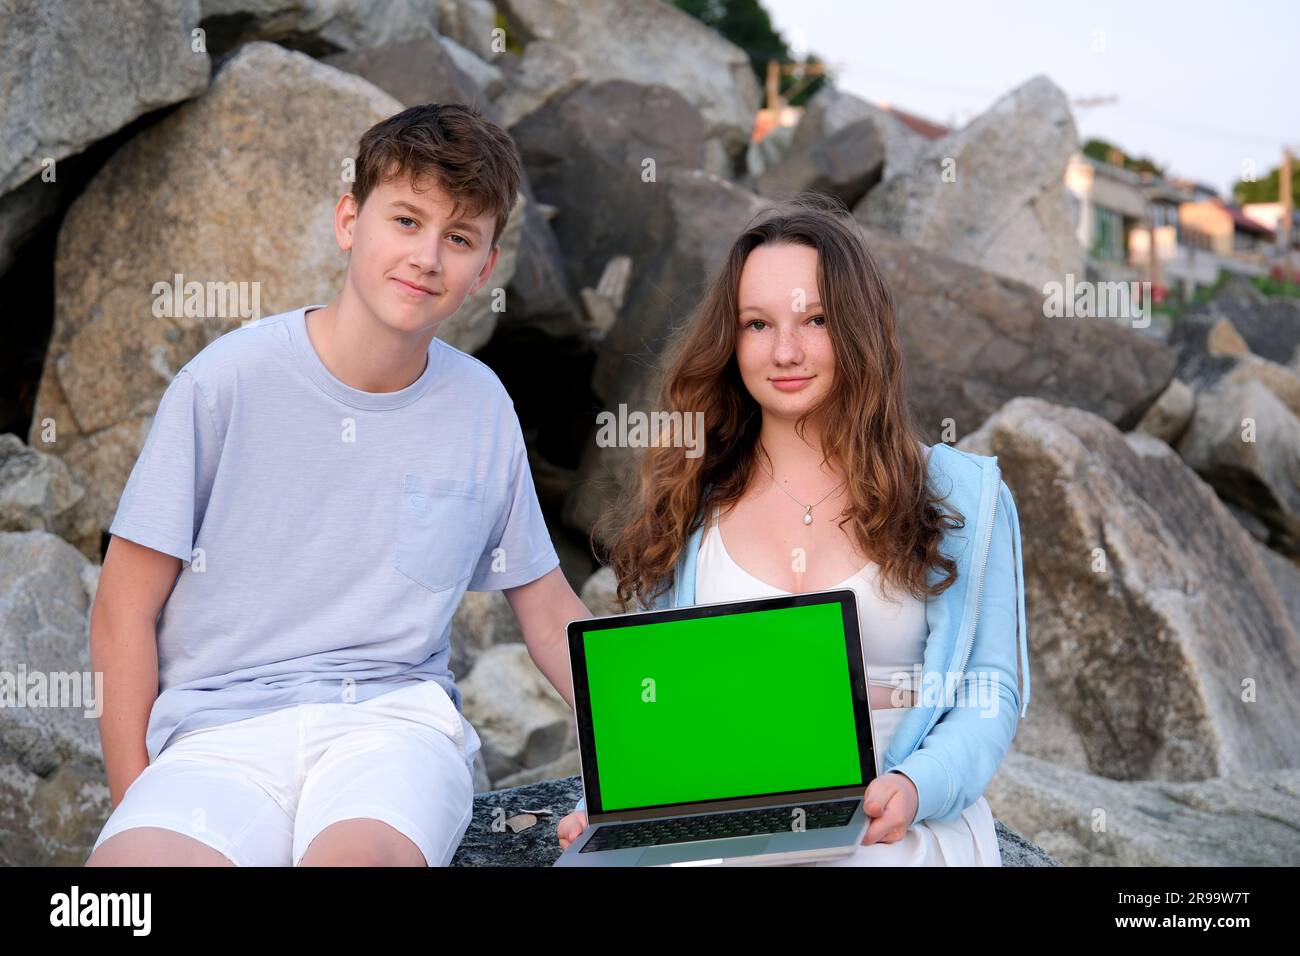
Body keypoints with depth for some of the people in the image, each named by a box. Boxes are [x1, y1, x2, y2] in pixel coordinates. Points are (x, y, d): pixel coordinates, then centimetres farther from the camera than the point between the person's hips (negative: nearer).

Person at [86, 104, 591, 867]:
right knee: (131, 861, -34)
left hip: (394, 718, 1)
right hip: (219, 729, -1)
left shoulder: (481, 406, 8)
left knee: (358, 854, -35)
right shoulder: (228, 381, -1)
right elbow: (126, 613, 3)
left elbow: (553, 618, 16)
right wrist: (138, 805, -5)